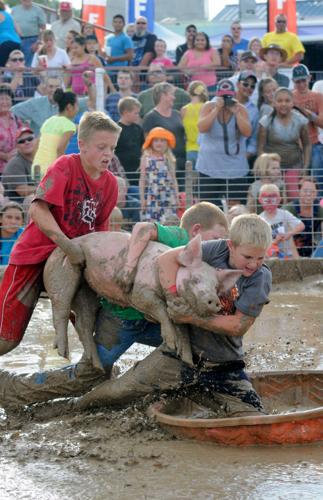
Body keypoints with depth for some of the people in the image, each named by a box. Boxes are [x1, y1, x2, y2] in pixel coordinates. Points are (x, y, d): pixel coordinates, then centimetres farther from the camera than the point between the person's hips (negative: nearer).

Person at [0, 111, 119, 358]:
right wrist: (67, 245, -32)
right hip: (34, 254, -6)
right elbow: (38, 210, -24)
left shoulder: (110, 183, 2)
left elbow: (99, 227, 10)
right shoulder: (65, 166, -15)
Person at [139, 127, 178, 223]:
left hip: (168, 197, 2)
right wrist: (142, 198, -1)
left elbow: (173, 179, 12)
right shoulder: (146, 159, 2)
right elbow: (142, 179, 3)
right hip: (151, 197, -2)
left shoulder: (170, 159, 9)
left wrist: (176, 196, 9)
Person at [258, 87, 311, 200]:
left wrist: (305, 167, 0)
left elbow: (307, 145, 7)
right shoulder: (266, 122, -10)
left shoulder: (300, 120, -3)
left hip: (294, 165, 2)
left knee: (294, 197, -11)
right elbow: (261, 148, -4)